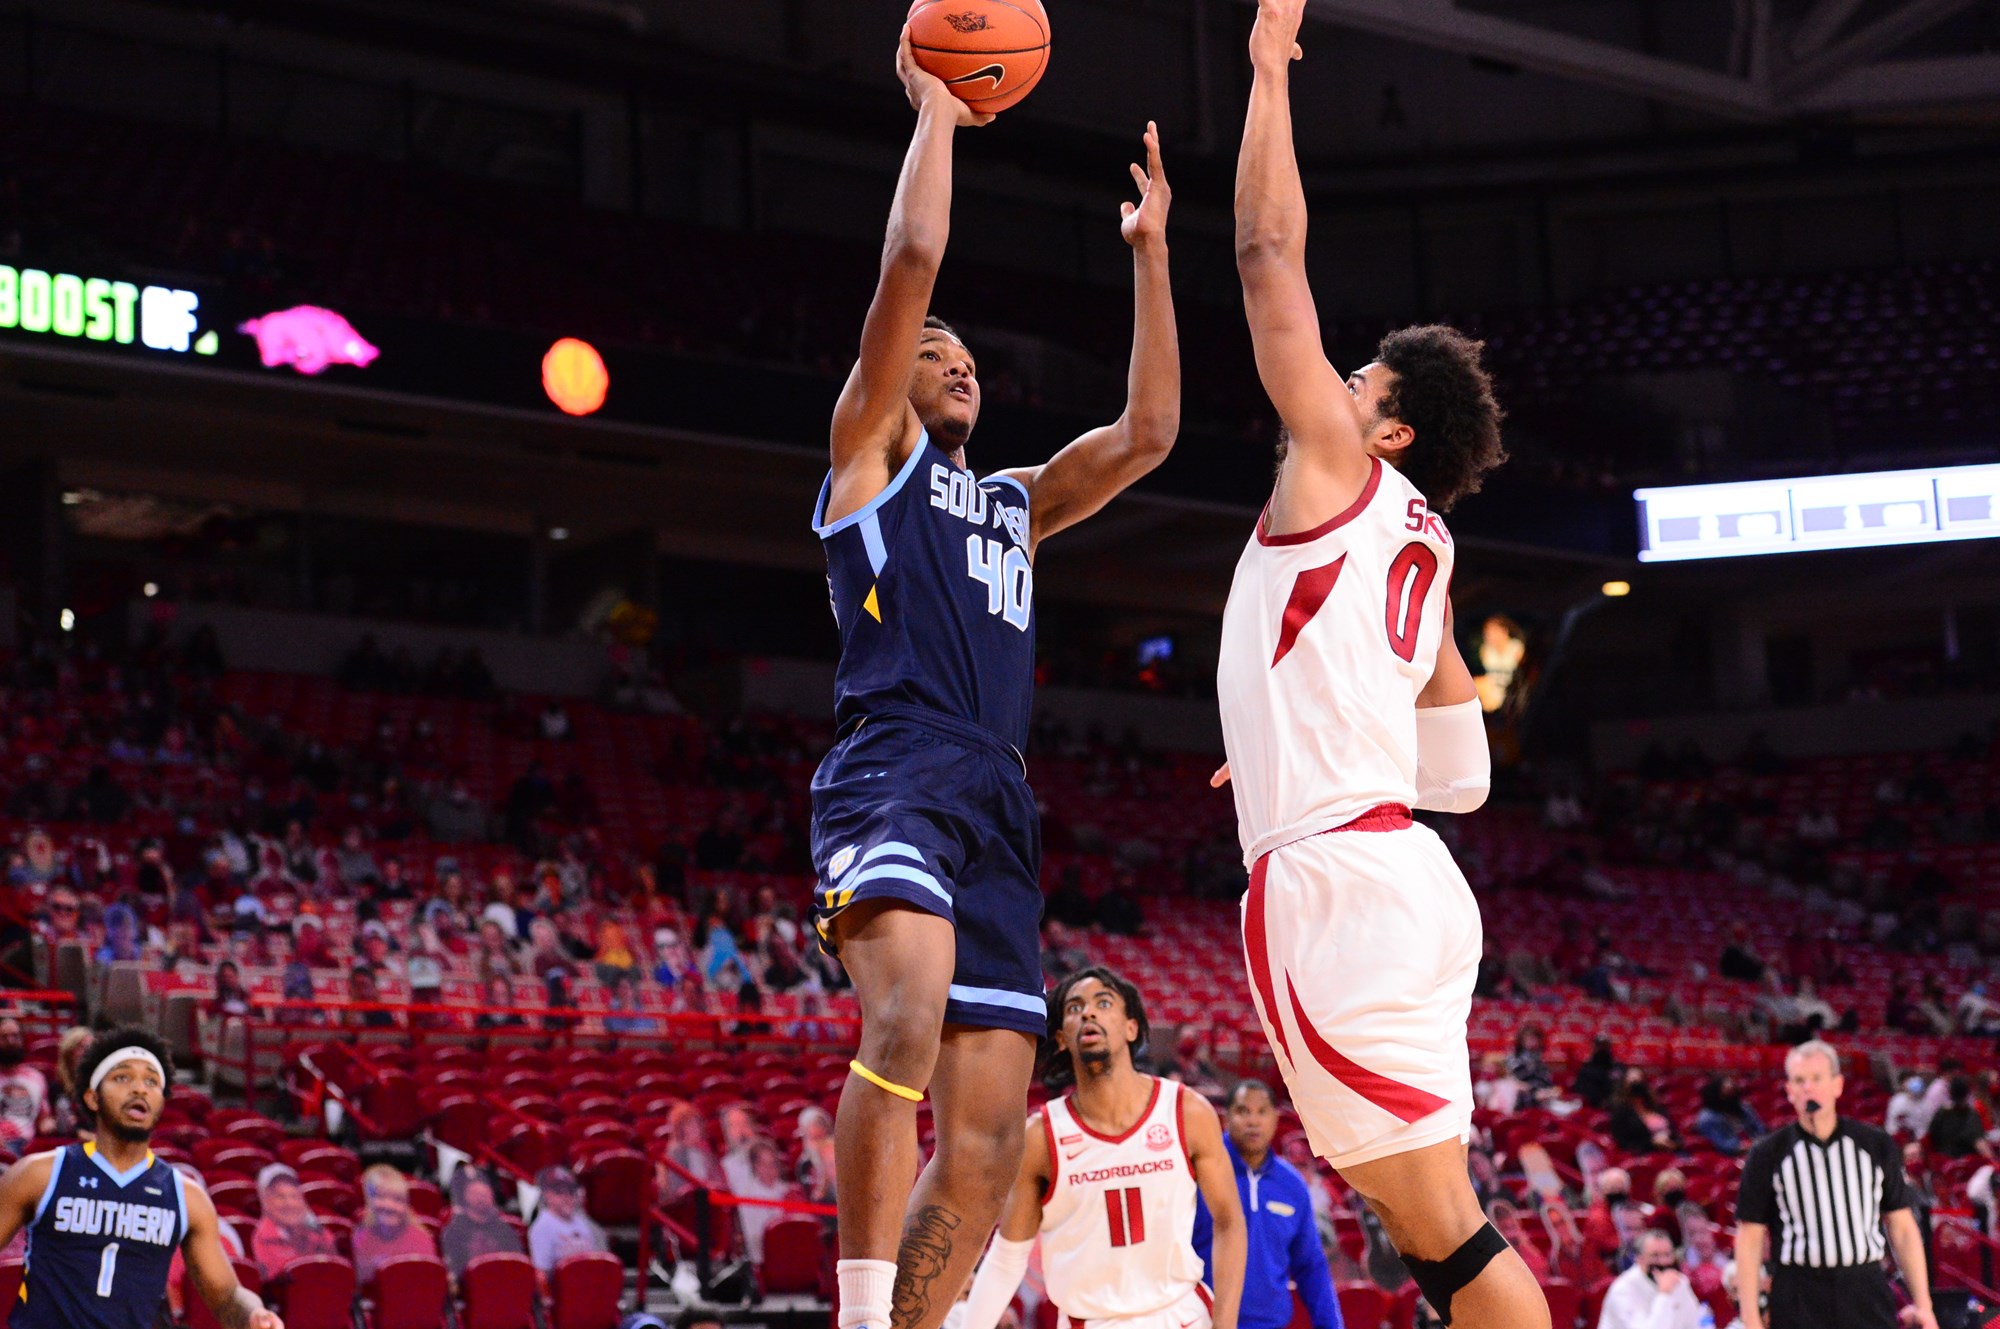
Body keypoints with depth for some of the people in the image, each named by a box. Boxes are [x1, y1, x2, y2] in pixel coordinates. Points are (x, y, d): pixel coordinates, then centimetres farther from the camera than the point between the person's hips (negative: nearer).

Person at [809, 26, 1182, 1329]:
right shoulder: (868, 444, 15)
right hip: (894, 770, -7)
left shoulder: (1017, 501, 32)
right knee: (908, 1024, -33)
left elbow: (1149, 431, 24)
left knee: (986, 1144, -1)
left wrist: (1151, 254, 26)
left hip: (998, 806, 7)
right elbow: (916, 253, 4)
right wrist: (935, 111, 14)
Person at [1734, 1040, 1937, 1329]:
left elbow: (1902, 1227, 10)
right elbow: (1749, 1240, 2)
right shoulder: (1767, 1154, 3)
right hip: (1797, 1304, -1)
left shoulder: (1877, 1145, 8)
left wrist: (1923, 1304, 3)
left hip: (1868, 1299, 1)